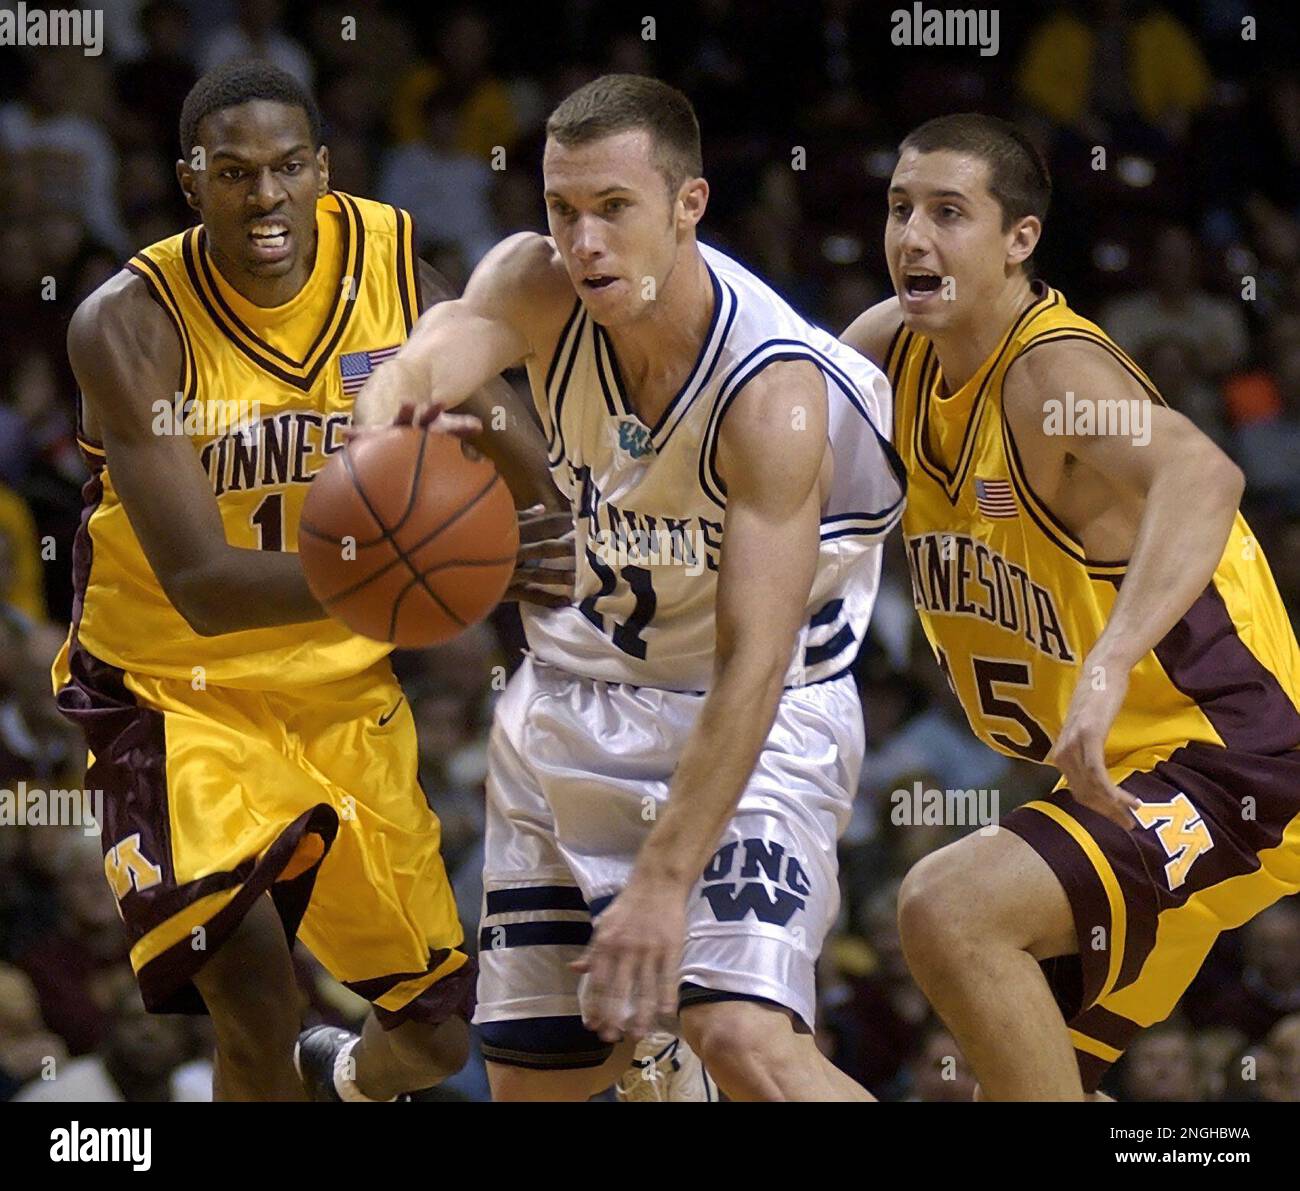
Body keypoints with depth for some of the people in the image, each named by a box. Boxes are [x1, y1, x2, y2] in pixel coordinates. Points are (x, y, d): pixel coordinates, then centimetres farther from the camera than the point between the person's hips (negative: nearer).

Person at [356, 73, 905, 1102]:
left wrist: (663, 883, -35)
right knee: (533, 1075, 10)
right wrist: (389, 429, -60)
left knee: (744, 1038, -25)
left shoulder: (775, 391, -28)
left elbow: (751, 669, -30)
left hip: (760, 722, -6)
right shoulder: (537, 290, -13)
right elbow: (424, 366, -35)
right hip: (575, 699, 6)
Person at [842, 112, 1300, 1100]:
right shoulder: (894, 347, 3)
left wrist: (1109, 666, -56)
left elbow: (1203, 475, -43)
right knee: (1015, 1084, 17)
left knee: (948, 908, -29)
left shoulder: (1057, 372, -23)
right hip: (1125, 777, 10)